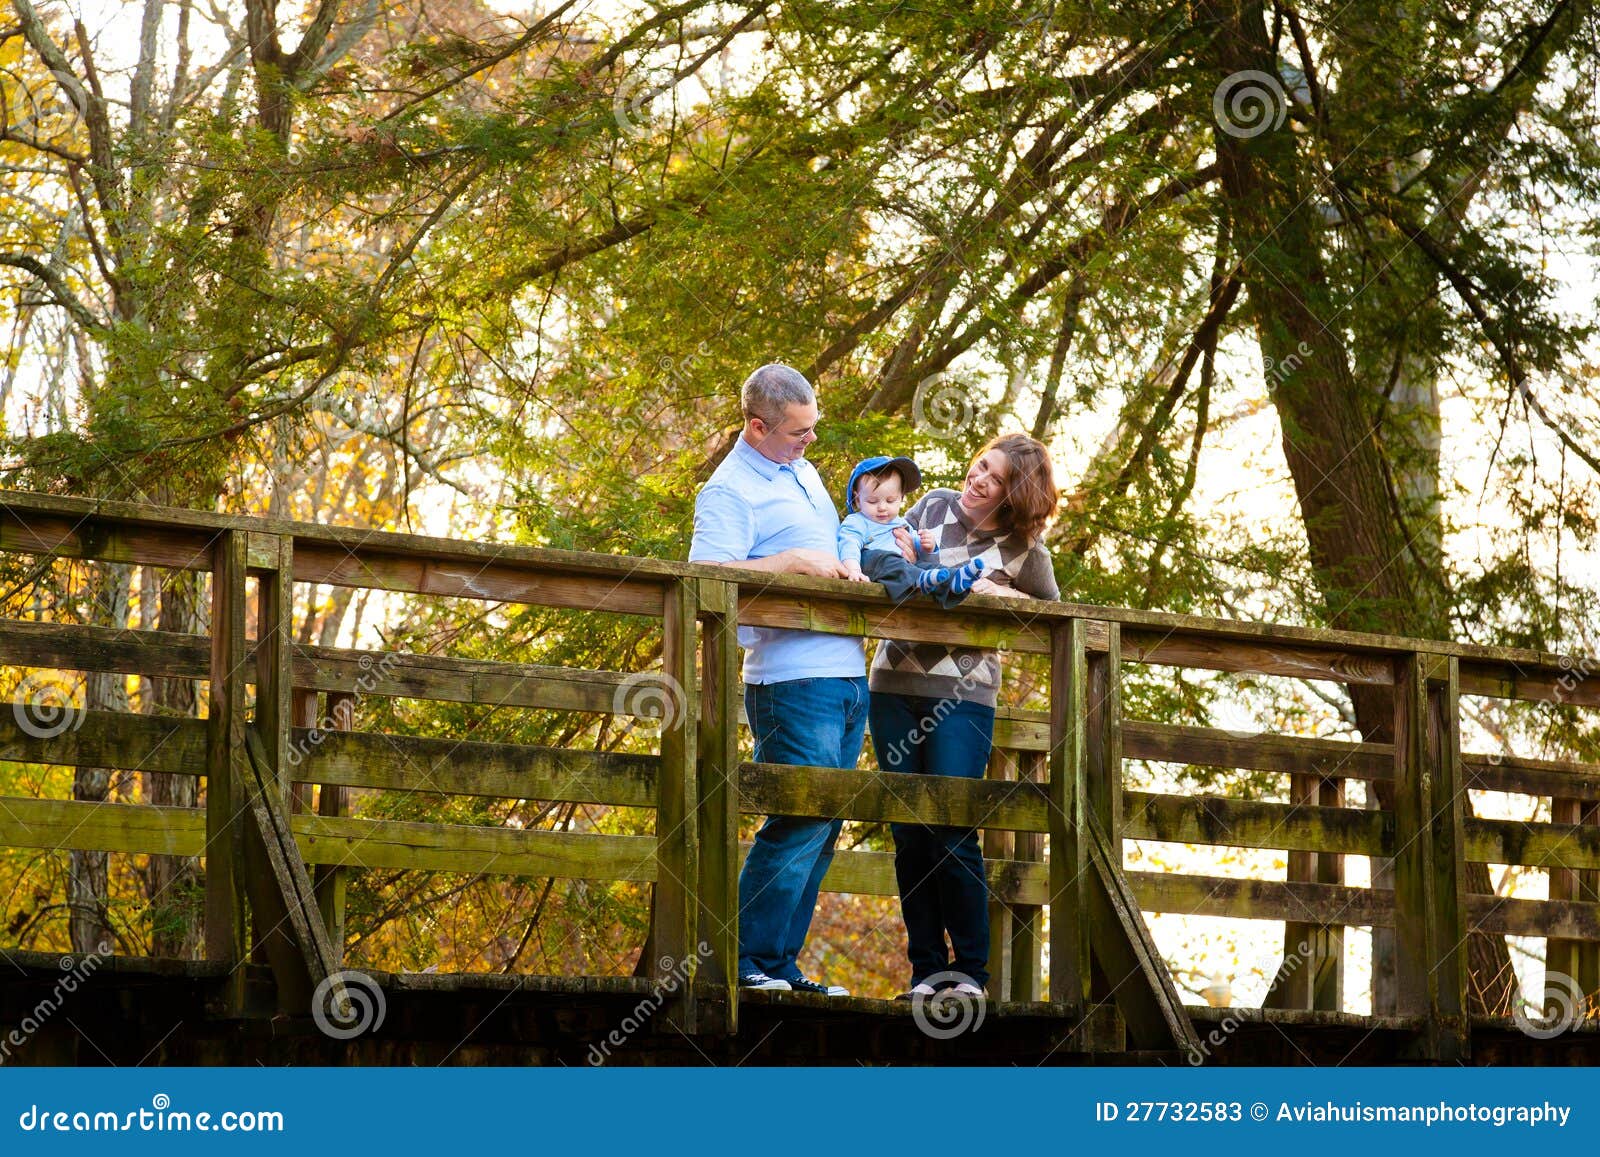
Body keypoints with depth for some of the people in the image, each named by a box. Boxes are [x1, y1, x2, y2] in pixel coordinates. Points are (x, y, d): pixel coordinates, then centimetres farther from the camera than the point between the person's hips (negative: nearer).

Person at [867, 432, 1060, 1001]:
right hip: (895, 685, 4)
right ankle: (926, 969, 9)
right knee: (909, 833, 3)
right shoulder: (934, 506, 7)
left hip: (962, 693, -4)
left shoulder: (1023, 549, -2)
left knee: (953, 832, -9)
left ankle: (969, 970, 1)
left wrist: (997, 593, -8)